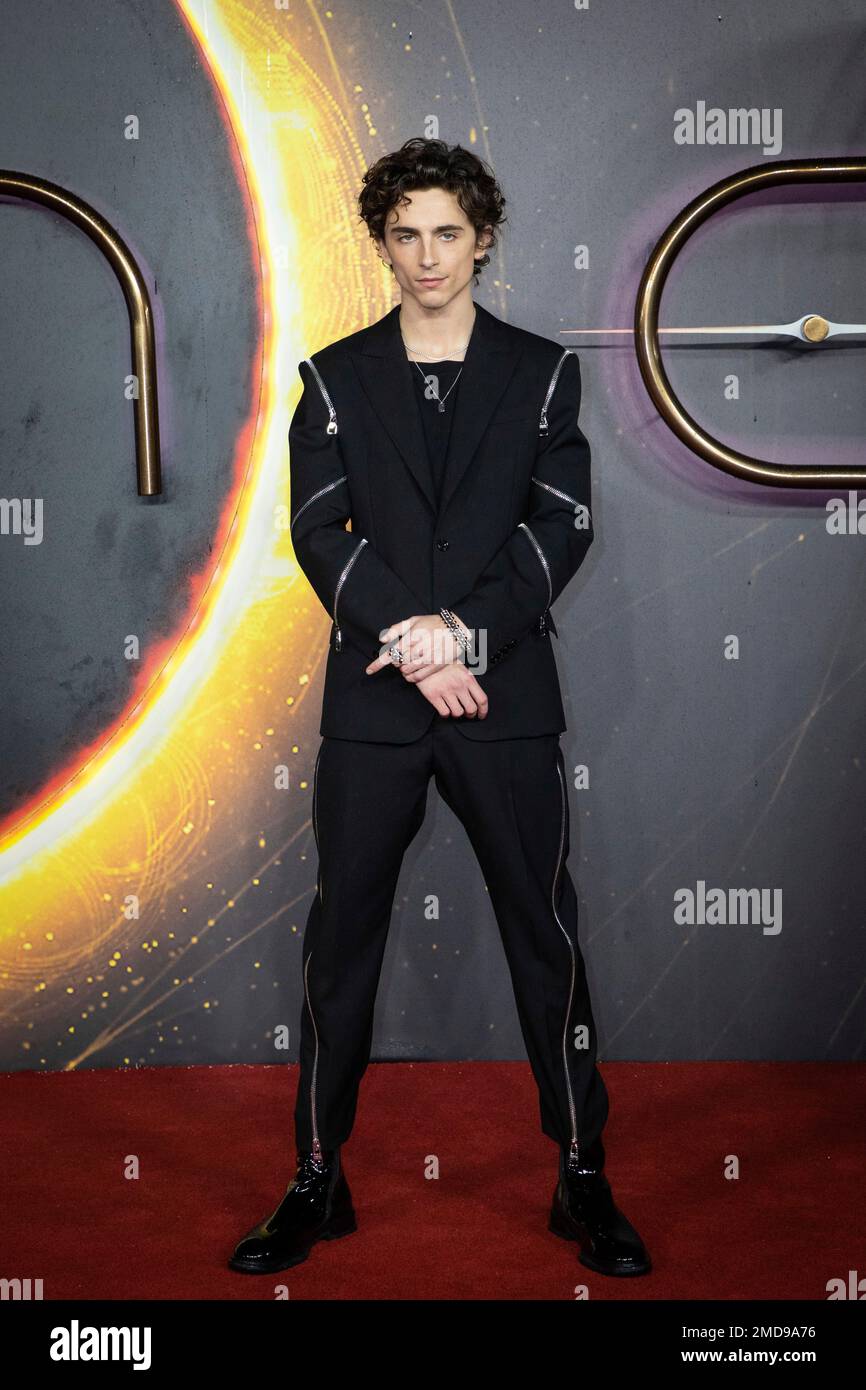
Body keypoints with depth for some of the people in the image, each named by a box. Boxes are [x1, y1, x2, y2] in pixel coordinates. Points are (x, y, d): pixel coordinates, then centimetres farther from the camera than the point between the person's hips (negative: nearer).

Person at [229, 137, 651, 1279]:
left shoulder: (542, 372, 8)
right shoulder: (335, 378, 9)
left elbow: (562, 524, -1)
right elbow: (319, 531, -1)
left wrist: (465, 628, -14)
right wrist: (411, 642, -13)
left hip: (507, 695, 0)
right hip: (373, 703, 1)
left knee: (545, 932, 5)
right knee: (342, 936, 6)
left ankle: (583, 1177, 19)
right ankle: (318, 1181, 19)